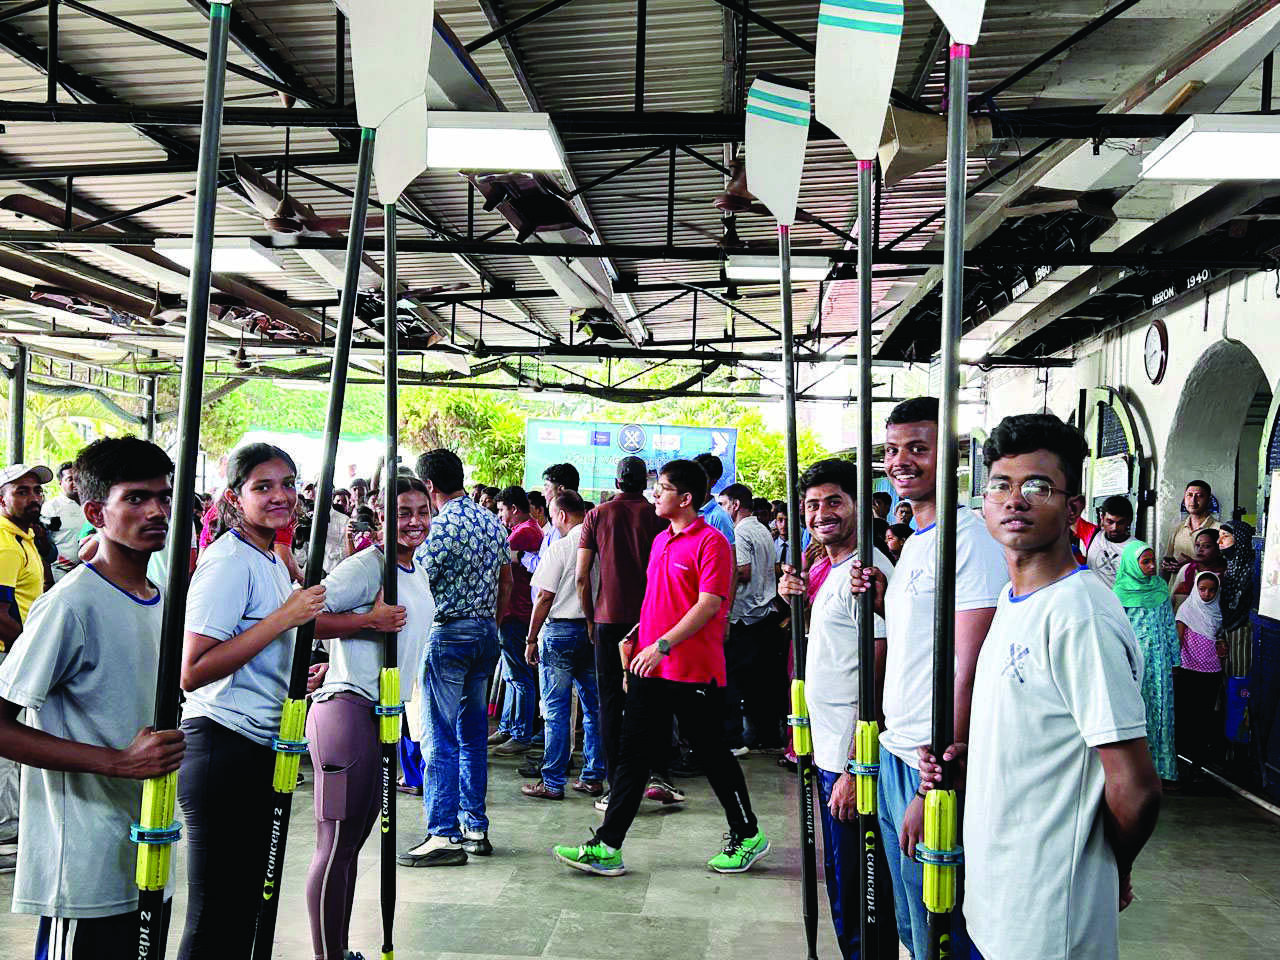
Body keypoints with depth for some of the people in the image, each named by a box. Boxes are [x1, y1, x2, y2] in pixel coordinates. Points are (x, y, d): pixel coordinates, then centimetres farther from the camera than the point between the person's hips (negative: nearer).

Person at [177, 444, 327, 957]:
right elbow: (192, 672, -24)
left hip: (262, 750, 9)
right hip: (222, 748, -9)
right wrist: (283, 619, -24)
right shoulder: (228, 562, -15)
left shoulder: (272, 562, 14)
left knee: (246, 904, 17)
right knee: (215, 916, -1)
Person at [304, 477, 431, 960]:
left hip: (385, 716, 10)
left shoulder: (419, 573, 16)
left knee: (354, 839, 17)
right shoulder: (365, 565, -12)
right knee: (336, 841, -4)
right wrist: (369, 619, -22)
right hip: (347, 709, -9)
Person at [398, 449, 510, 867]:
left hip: (448, 634, -8)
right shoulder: (492, 521, 9)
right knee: (473, 734, 14)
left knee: (440, 739, -3)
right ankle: (476, 827, 19)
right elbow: (506, 583, 16)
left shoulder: (441, 525, -15)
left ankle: (445, 836, -3)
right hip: (486, 633, 8)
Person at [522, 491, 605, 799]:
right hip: (594, 629, 6)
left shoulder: (560, 547, -10)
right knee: (593, 705, 11)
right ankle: (593, 777, 16)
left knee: (556, 709, 0)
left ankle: (553, 782, 4)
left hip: (561, 629, -5)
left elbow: (544, 598, -10)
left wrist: (531, 639, -2)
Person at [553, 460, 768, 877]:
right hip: (651, 668, 8)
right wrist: (637, 641, 16)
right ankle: (607, 847, 6)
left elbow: (709, 604, -19)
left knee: (713, 755, 5)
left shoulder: (710, 542, -11)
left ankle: (748, 836, 24)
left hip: (696, 671, -7)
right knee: (634, 755, 5)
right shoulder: (660, 540, 15)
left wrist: (662, 645, -23)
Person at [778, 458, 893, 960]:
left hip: (852, 761, -10)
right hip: (829, 751, 10)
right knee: (840, 882, 21)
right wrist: (798, 601, 8)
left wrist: (856, 769, -23)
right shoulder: (831, 571, 12)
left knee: (855, 893, 2)